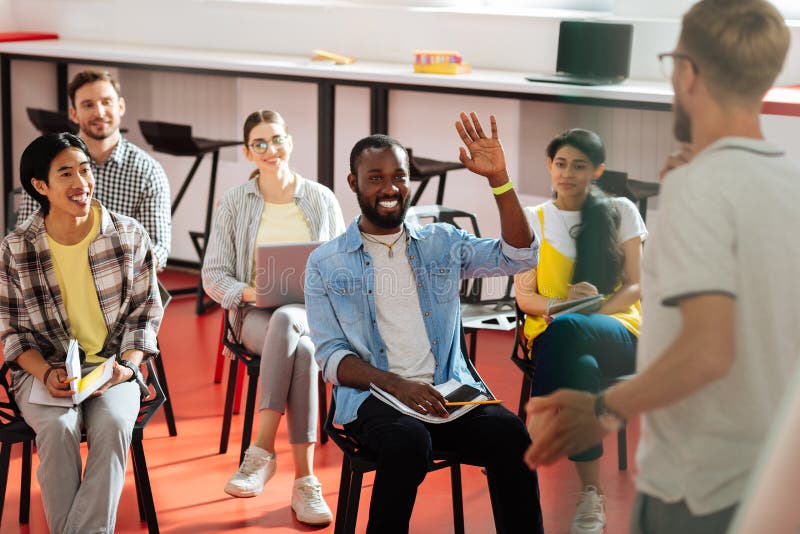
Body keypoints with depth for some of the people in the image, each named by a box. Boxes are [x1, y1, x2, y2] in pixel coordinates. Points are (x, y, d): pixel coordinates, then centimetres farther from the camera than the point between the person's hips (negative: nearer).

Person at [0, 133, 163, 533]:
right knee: (58, 428, -32)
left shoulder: (130, 236, 0)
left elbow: (145, 313, 6)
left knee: (113, 425, -32)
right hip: (44, 370, 0)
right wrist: (46, 374, -14)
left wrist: (127, 366, -10)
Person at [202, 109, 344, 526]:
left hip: (312, 313, 0)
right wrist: (248, 293, -18)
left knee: (284, 323, -40)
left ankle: (262, 451, -38)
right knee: (302, 351, -37)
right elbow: (213, 275, 3)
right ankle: (304, 481, -36)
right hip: (256, 316, 0)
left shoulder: (322, 199, 7)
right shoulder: (234, 202, 5)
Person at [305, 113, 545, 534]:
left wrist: (499, 179, -8)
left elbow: (519, 256, 4)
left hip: (448, 389, 2)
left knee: (509, 432, -28)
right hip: (372, 395, -2)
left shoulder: (442, 243, 15)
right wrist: (395, 384, -18)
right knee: (409, 440, -37)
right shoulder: (326, 264, 8)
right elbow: (331, 357, 1)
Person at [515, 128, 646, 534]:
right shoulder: (534, 220, 12)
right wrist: (560, 303, -15)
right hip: (552, 332, 1)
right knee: (580, 368, -40)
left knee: (567, 331, -41)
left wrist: (595, 312, -15)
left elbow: (636, 286, 5)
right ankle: (591, 496, -34)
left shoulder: (620, 212, 11)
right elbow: (524, 297, 8)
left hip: (617, 330, -1)